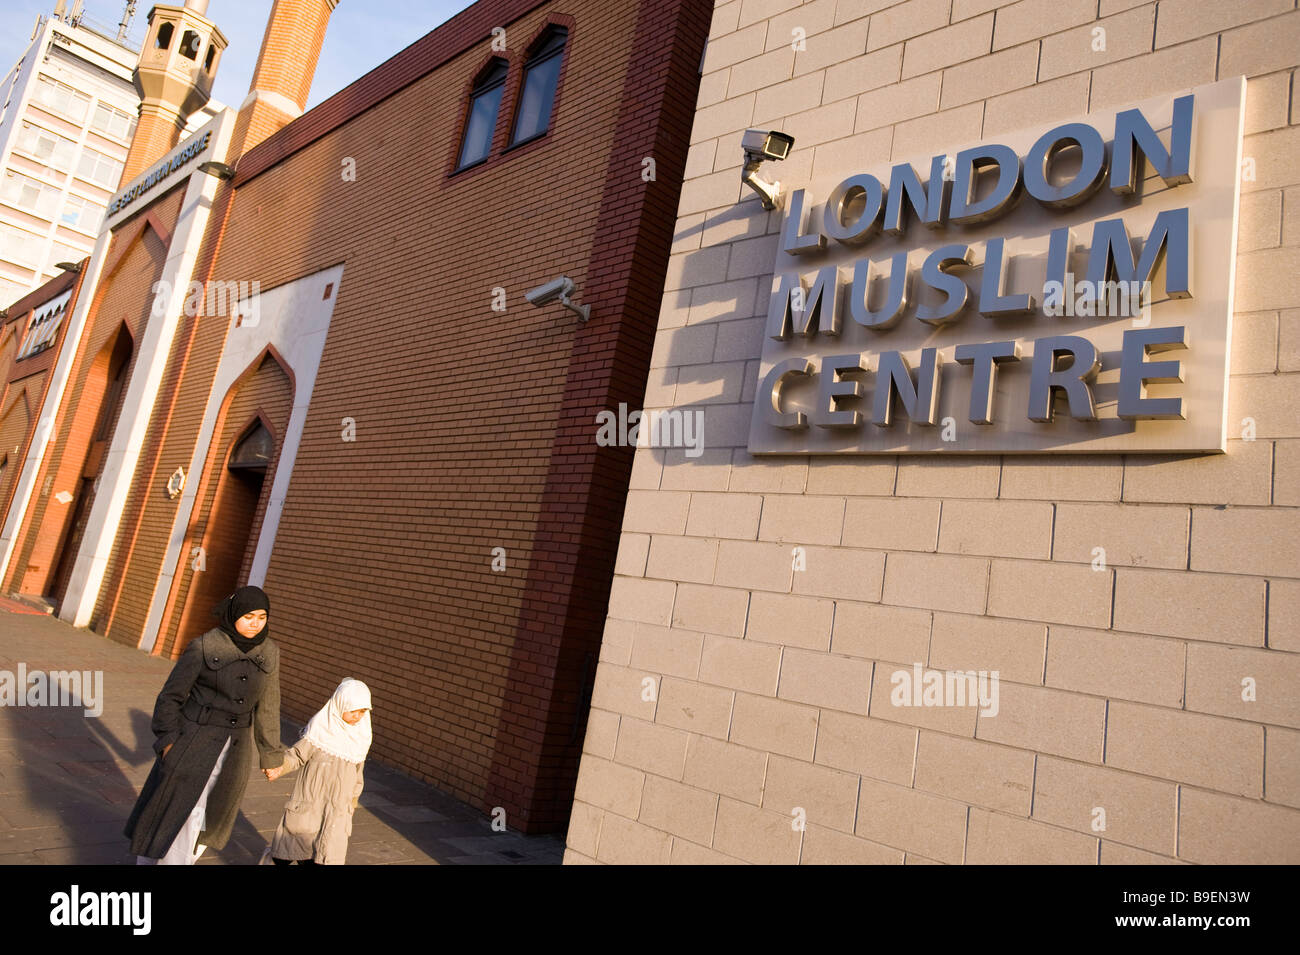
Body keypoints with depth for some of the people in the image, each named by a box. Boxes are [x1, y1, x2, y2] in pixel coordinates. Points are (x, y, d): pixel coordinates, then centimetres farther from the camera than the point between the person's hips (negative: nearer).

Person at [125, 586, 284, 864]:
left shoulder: (269, 652, -1)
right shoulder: (204, 646, -12)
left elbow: (267, 706, 5)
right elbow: (172, 695, -6)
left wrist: (271, 754, 8)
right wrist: (168, 740, -15)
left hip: (236, 745, 4)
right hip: (194, 738, -4)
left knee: (211, 814, 16)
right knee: (182, 812, -3)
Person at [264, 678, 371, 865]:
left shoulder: (360, 736, 2)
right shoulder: (320, 728, -11)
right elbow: (298, 753, -10)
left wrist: (354, 799, 22)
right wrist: (279, 769, -28)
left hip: (338, 806, 2)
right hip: (309, 799, -2)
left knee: (328, 854, -4)